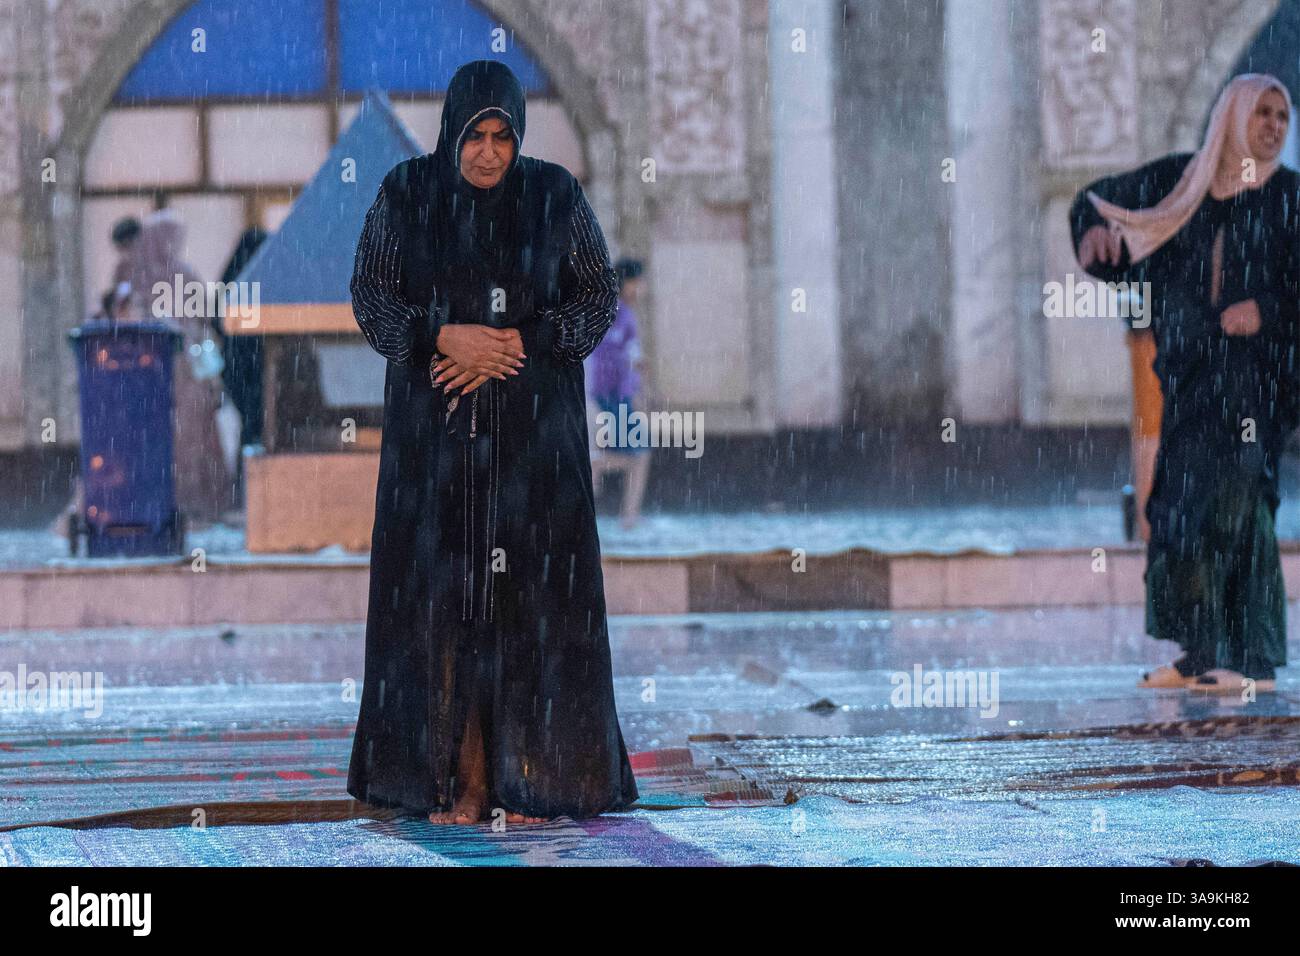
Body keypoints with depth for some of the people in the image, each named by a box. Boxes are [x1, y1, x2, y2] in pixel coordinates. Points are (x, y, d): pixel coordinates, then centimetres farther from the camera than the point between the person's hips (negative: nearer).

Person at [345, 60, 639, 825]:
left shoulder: (555, 196, -1)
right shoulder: (406, 195, 1)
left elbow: (599, 298, 0)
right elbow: (371, 297, 1)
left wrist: (516, 346, -13)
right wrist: (446, 337, -16)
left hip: (534, 426, -1)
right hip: (435, 427, 1)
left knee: (532, 591, -4)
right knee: (443, 589, -2)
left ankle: (531, 778, -1)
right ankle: (460, 781, 0)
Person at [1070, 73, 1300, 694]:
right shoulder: (1182, 180, 10)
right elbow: (1101, 200, 19)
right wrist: (1095, 227, -2)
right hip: (1190, 369, 4)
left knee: (1236, 503, -14)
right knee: (1179, 504, 3)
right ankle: (1201, 653, 11)